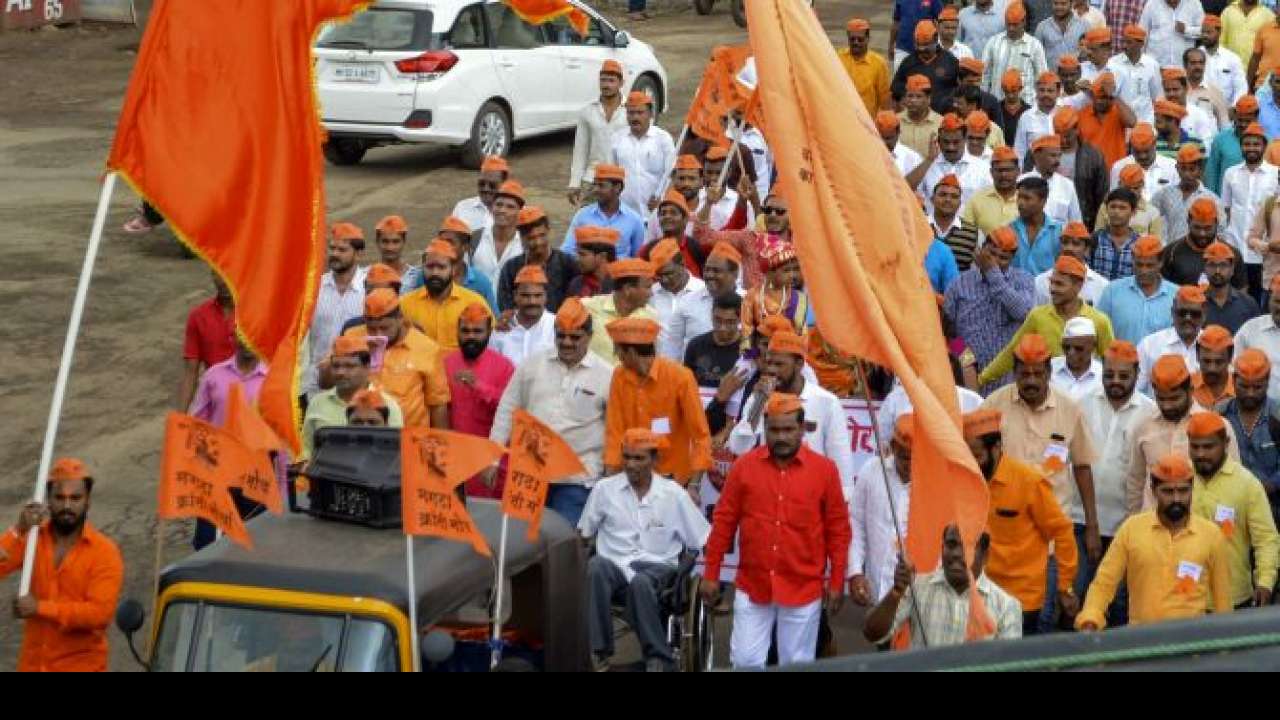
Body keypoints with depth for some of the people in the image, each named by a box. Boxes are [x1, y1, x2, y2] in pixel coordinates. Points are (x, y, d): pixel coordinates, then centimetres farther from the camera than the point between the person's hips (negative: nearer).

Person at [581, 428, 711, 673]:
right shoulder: (604, 489, 7)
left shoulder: (673, 494, 5)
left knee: (640, 582, -37)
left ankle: (658, 657, -24)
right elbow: (582, 535, 13)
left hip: (657, 567, -1)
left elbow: (704, 541, 8)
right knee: (596, 565, -35)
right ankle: (598, 651, -28)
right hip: (615, 564, 1)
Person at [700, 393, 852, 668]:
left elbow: (838, 529, 1)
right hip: (752, 587, 1)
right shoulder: (744, 466, -1)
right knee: (745, 662, 5)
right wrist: (711, 574, 3)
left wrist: (837, 582, 0)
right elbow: (723, 522, 4)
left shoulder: (824, 469, -3)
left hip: (803, 590, -1)